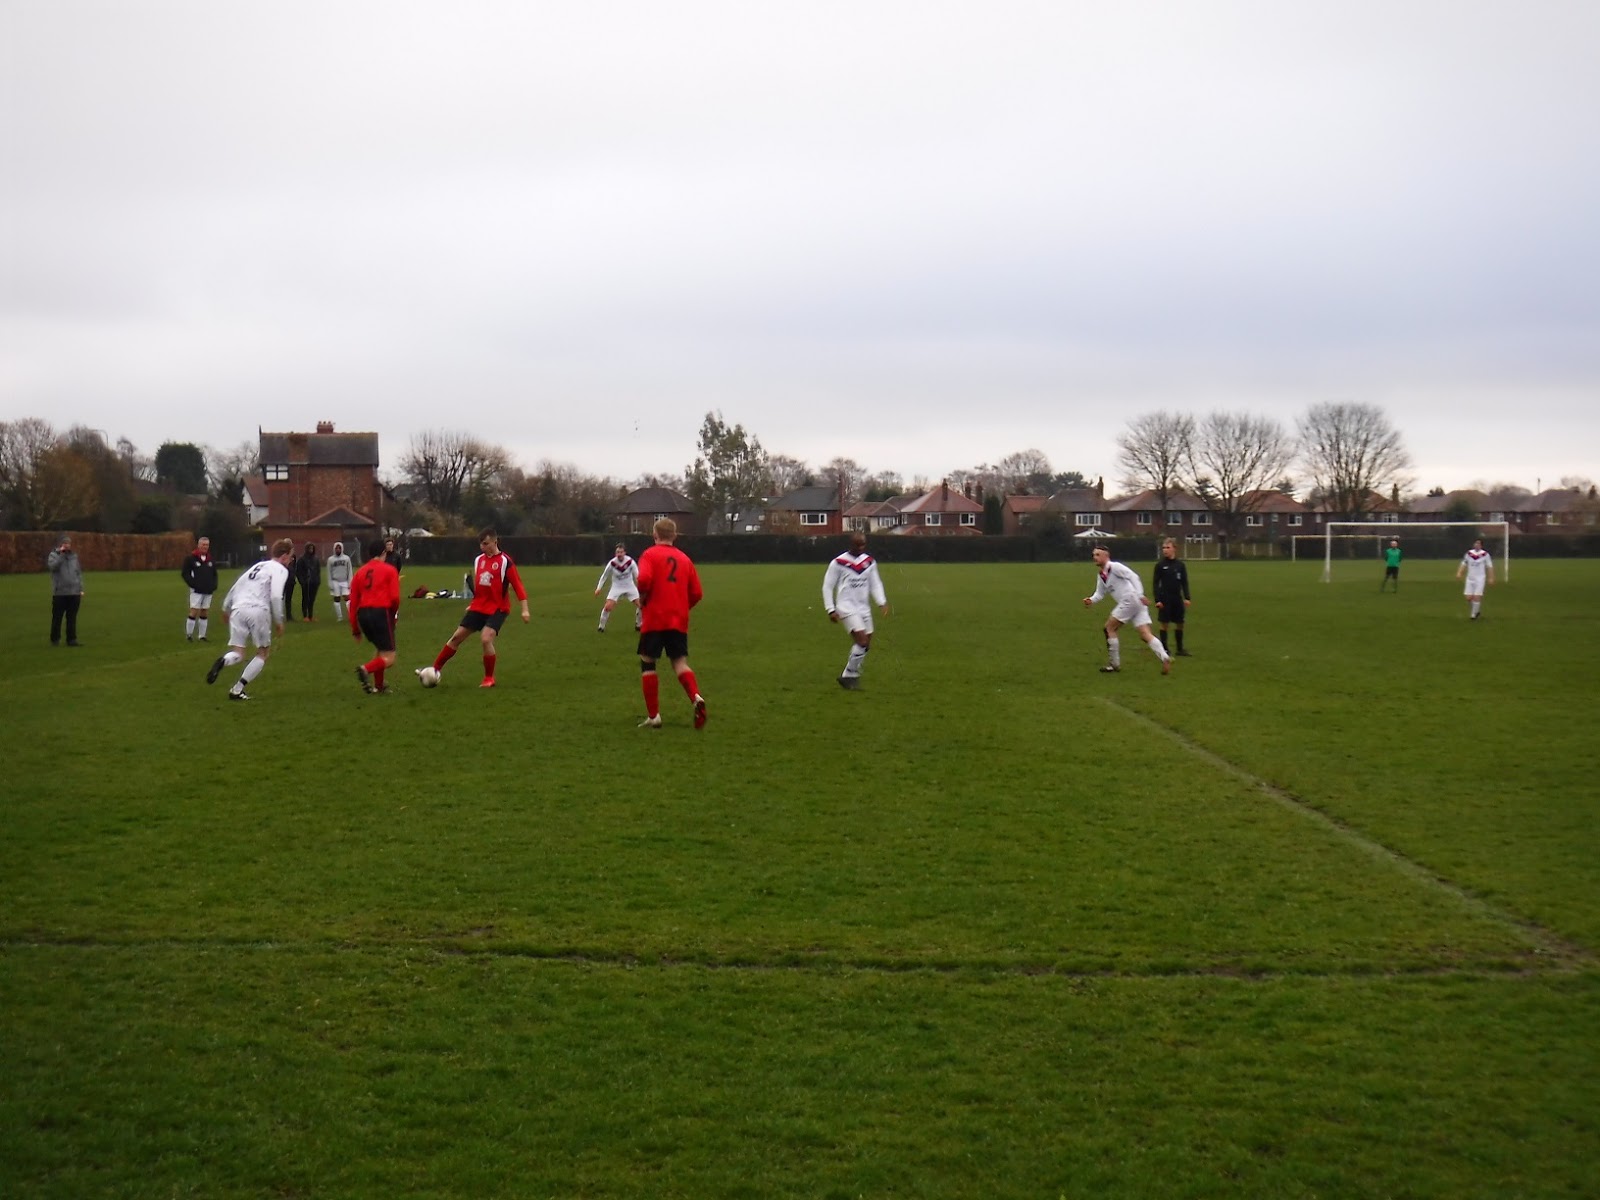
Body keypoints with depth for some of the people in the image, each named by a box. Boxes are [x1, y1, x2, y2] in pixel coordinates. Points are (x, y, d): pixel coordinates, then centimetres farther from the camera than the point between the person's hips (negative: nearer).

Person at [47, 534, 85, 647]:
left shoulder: (74, 556, 13)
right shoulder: (53, 555, 1)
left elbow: (79, 573, 16)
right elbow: (53, 566, -20)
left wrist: (81, 589, 11)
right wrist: (61, 554, -16)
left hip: (74, 593, 3)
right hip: (59, 593, -3)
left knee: (72, 618, 6)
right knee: (57, 618, 3)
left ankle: (72, 639, 10)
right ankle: (55, 639, 12)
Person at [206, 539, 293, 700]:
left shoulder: (259, 565, 27)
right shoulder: (280, 570, 5)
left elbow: (235, 588, 28)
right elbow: (276, 596, -10)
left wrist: (226, 608, 40)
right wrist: (278, 621, -2)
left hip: (238, 608, 6)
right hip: (258, 610, -6)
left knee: (238, 654, 8)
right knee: (263, 652, 13)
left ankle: (223, 662, -29)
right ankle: (237, 690, 4)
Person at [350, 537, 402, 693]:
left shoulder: (360, 572, 15)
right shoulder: (389, 570, 2)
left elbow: (353, 601, 13)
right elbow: (395, 597, -8)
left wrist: (355, 629, 19)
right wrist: (394, 612, 14)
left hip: (362, 615, 6)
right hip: (381, 613, -6)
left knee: (380, 650, 28)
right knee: (389, 658, 1)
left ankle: (377, 686, 23)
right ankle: (366, 669, -27)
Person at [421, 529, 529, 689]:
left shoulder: (505, 561, -12)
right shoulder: (478, 560, 8)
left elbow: (518, 585, -14)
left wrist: (524, 609, -19)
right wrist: (473, 604, 26)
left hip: (498, 609, -6)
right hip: (478, 607, 6)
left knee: (486, 639, -23)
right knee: (456, 637, 5)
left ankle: (489, 679, -5)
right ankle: (435, 669, 16)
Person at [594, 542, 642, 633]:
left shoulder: (630, 562, -18)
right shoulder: (612, 563, -17)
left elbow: (637, 575, -7)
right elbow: (604, 575, -2)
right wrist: (598, 588, -3)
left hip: (630, 586, 1)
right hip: (617, 587, -1)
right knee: (608, 607, -16)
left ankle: (638, 625, 15)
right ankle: (601, 626, 4)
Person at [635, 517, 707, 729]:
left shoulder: (650, 555, -2)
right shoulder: (685, 559, 12)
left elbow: (644, 579, -20)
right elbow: (696, 593, 8)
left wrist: (642, 598, -1)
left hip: (654, 618, -4)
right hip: (679, 621, 4)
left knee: (647, 663, 9)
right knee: (680, 662, 5)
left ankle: (653, 716, 7)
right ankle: (696, 698, -24)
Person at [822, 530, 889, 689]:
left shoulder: (869, 562, 7)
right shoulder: (838, 563, -7)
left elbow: (875, 584, 11)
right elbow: (827, 587, -2)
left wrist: (882, 602, -4)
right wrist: (831, 610, -7)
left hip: (864, 608, 6)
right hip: (847, 608, -6)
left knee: (866, 645, 4)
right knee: (862, 641, -19)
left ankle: (853, 674, 20)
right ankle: (848, 675, -6)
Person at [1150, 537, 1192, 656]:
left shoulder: (1180, 564, 2)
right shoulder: (1160, 564, -4)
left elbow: (1184, 582, 7)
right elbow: (1155, 583, -3)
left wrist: (1187, 598, -2)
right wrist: (1157, 600, -10)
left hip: (1177, 598, 3)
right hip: (1165, 599, -3)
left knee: (1180, 623, 7)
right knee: (1164, 623, -1)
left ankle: (1180, 649, 17)